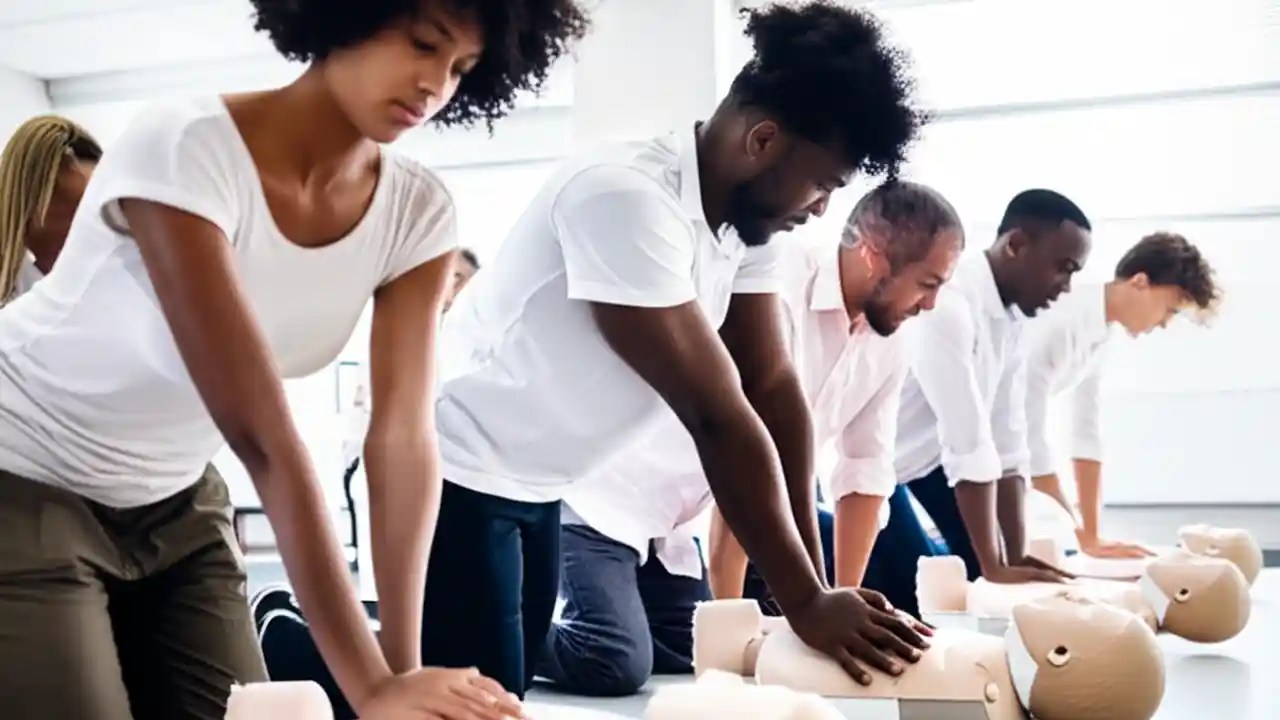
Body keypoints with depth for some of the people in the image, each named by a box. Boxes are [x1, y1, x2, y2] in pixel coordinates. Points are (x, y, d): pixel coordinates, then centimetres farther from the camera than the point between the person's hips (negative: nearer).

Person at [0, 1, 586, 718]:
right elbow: (262, 437, -36)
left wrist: (404, 662, -24)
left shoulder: (417, 213, -12)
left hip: (174, 503, 6)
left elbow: (404, 435, -17)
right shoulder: (186, 151, -30)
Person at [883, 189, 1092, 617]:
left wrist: (1017, 557, -8)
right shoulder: (947, 301, -31)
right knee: (915, 593, -11)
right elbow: (968, 442, -32)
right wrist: (994, 567, -29)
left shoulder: (1012, 318, -3)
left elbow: (1008, 442, -4)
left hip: (924, 449, 9)